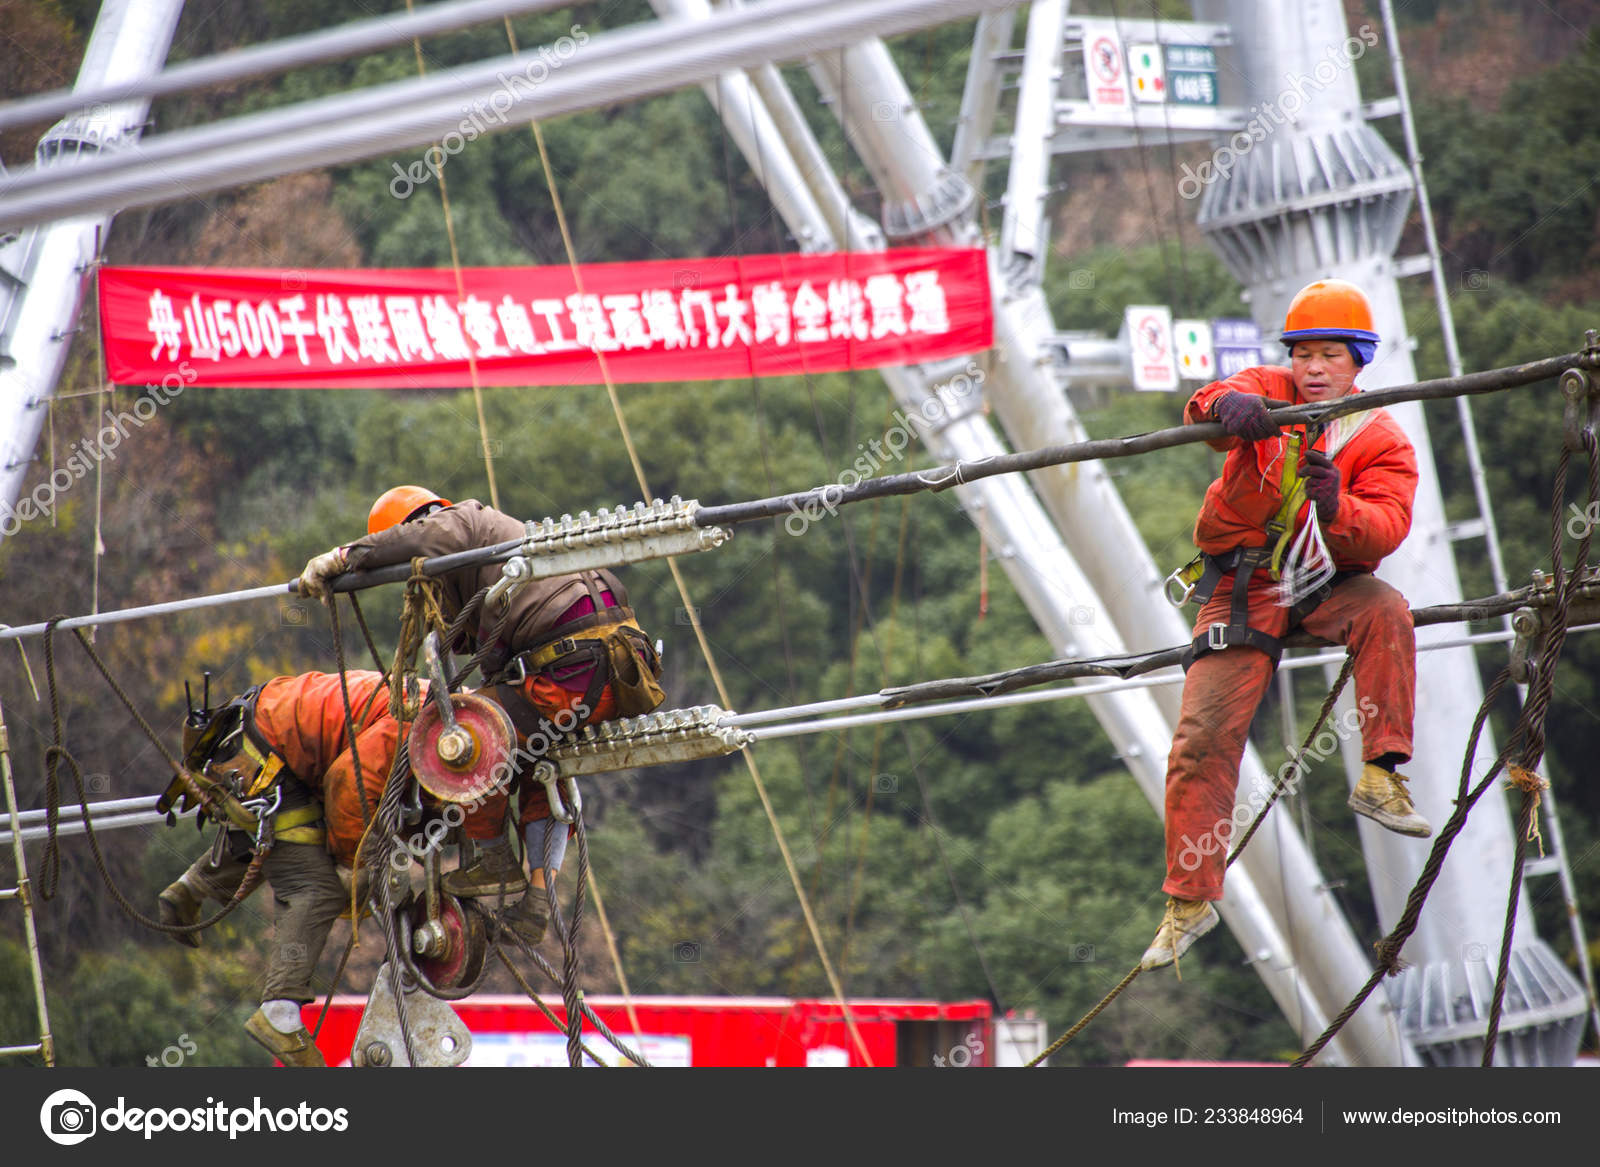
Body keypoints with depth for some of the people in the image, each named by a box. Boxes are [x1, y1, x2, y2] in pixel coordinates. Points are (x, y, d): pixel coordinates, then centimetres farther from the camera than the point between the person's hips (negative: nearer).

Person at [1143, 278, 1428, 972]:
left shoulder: (1381, 442, -1)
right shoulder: (1268, 394, 1)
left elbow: (1386, 529, -15)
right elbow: (1209, 408, -21)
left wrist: (1336, 507, -37)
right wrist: (1229, 406, -46)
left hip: (1326, 585, 0)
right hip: (1243, 586, 0)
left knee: (1385, 610, -33)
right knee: (1203, 736, -9)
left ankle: (1380, 778, -27)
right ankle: (1189, 901, 1)